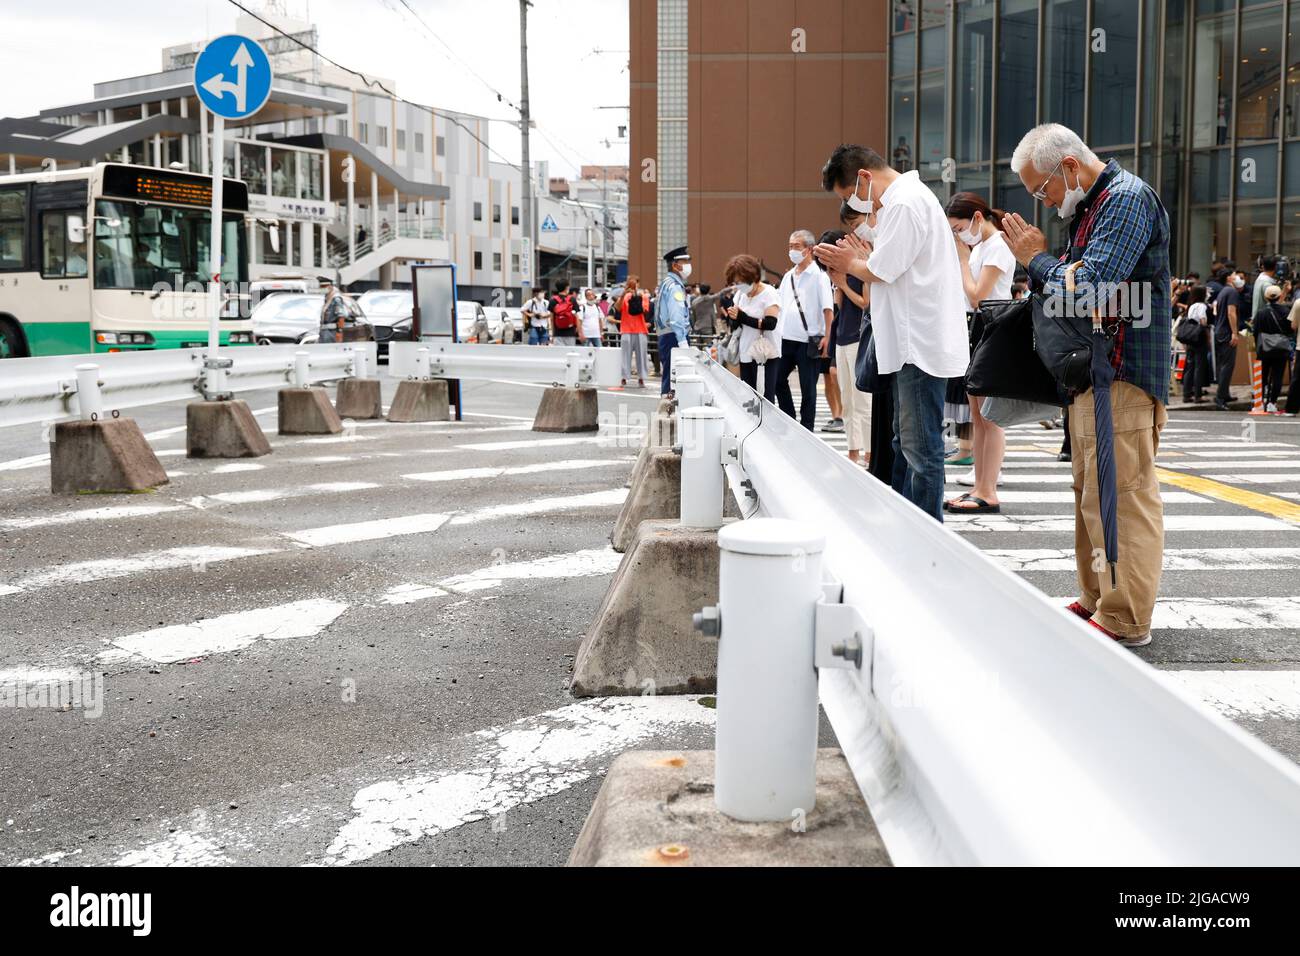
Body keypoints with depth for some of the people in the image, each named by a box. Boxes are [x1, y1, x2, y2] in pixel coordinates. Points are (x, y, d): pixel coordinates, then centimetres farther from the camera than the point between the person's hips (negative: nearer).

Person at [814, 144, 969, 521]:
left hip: (922, 346, -11)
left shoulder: (905, 204, -15)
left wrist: (851, 264, 4)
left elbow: (880, 272, -15)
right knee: (905, 444, 16)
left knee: (921, 447, -7)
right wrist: (864, 257, 9)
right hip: (914, 344, 11)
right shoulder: (906, 198, 18)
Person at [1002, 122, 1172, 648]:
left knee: (1123, 496, -9)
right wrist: (1039, 261, 4)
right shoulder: (1088, 206, 19)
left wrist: (1038, 260, -7)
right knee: (1092, 492, 15)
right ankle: (1097, 601, 25)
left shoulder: (1127, 199, -12)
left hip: (1123, 373, -10)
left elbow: (1091, 288, -21)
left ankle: (1125, 620, -4)